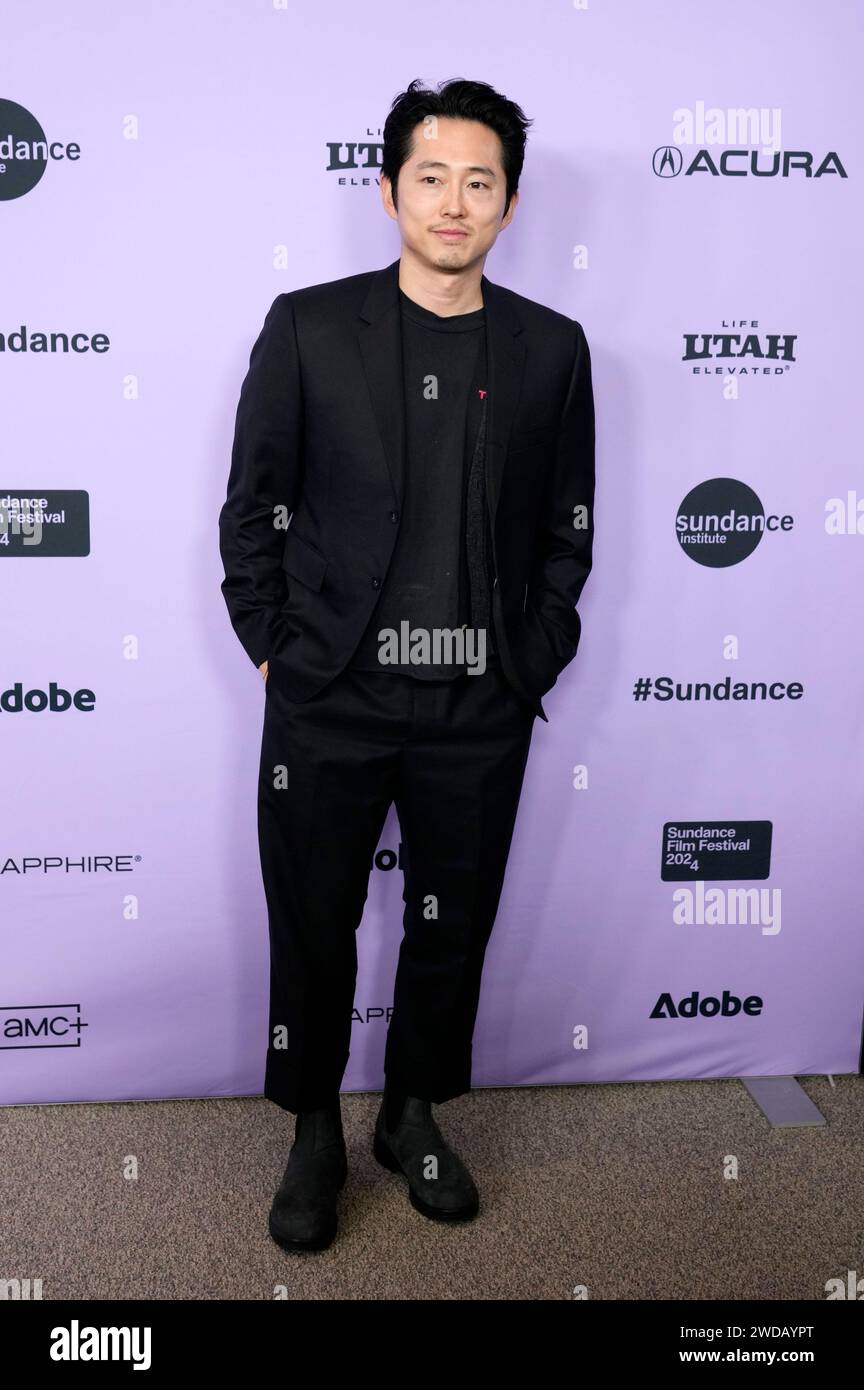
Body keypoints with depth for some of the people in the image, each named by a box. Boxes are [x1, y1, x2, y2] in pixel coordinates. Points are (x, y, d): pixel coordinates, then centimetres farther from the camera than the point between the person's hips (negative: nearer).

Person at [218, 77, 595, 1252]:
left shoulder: (552, 348, 5)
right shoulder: (308, 327, 0)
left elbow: (567, 526, 9)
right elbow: (253, 507, 2)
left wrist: (536, 658, 3)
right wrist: (276, 650, -2)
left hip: (481, 710, 2)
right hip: (329, 700, -1)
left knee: (454, 924, 13)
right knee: (313, 930, 9)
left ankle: (415, 1116, 37)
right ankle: (314, 1136, 31)